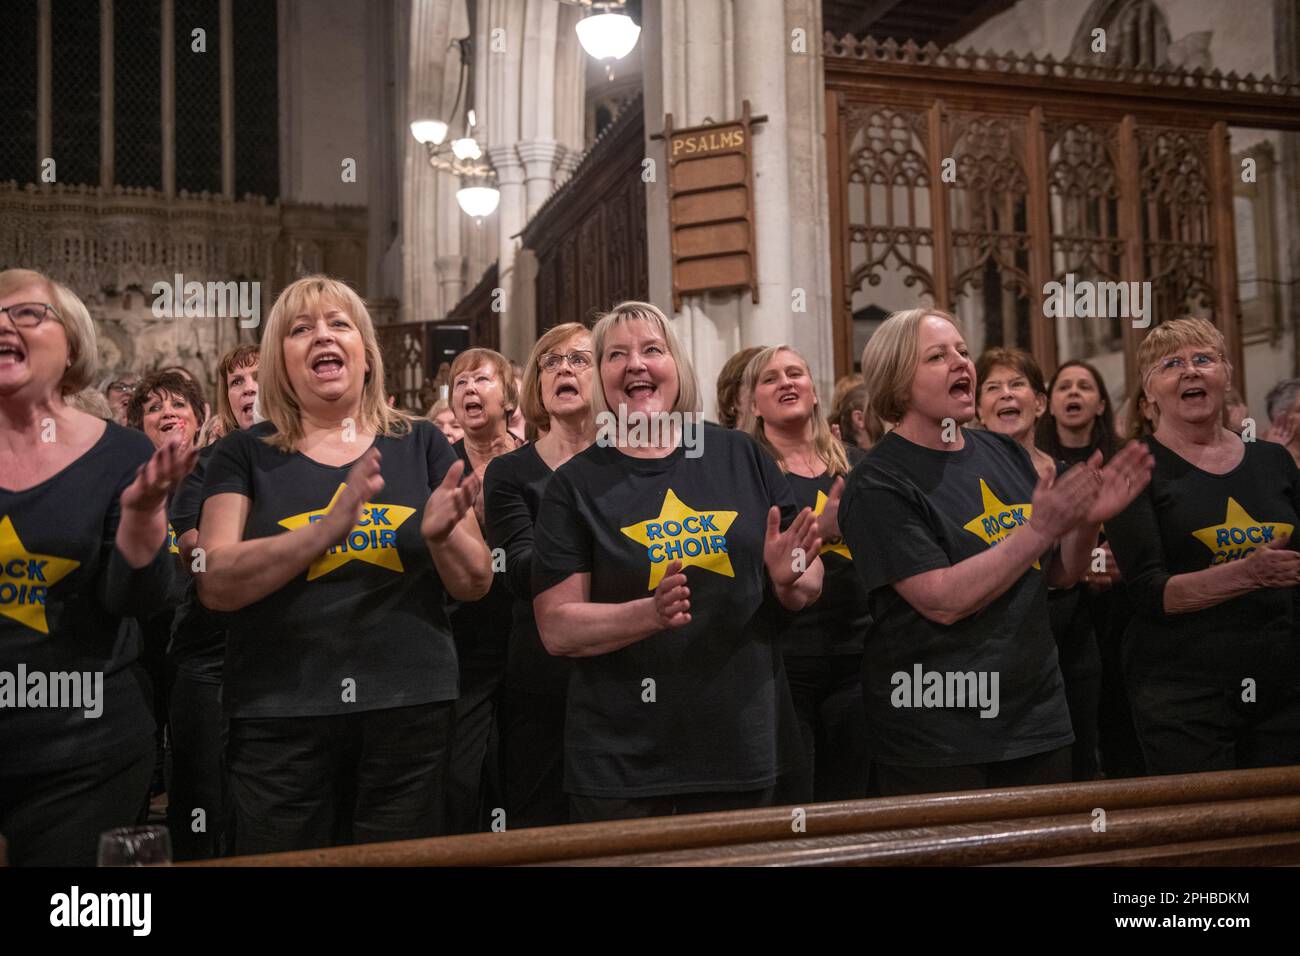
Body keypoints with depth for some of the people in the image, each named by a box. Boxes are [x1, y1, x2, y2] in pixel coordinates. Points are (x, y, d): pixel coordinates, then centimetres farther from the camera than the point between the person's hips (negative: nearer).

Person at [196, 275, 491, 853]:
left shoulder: (421, 446, 6)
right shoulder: (244, 455, 3)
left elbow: (475, 584, 4)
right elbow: (215, 584, -10)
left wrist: (441, 533, -19)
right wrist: (326, 530, -25)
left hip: (409, 712, 2)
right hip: (280, 719, -1)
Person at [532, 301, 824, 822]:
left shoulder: (742, 456, 2)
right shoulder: (576, 484, -4)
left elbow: (809, 582, 9)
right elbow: (557, 628, -8)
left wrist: (791, 580, -14)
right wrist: (652, 613, -24)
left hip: (743, 739, 2)